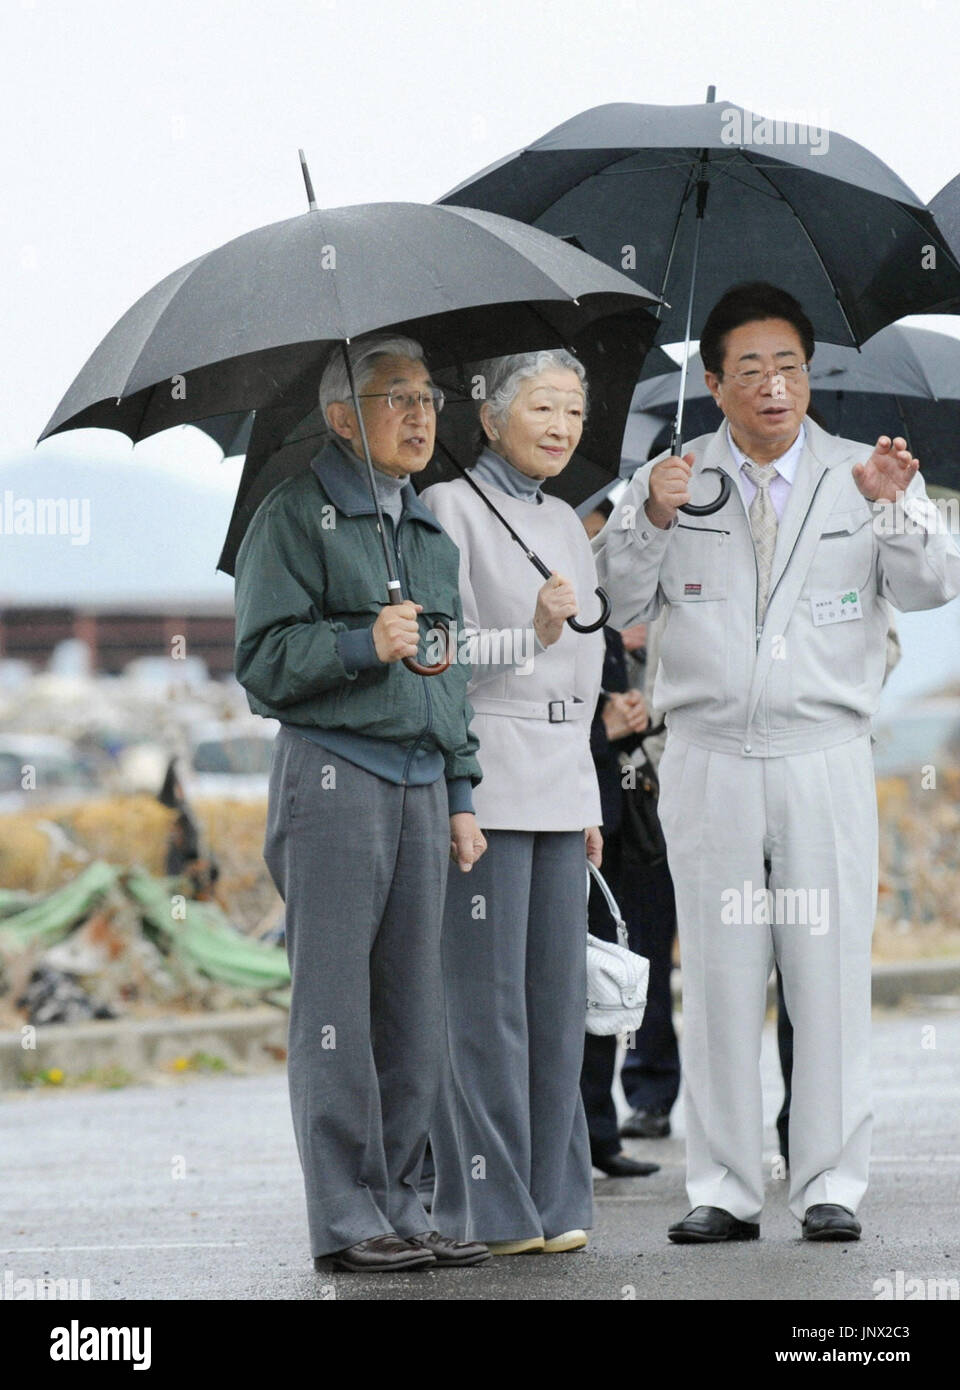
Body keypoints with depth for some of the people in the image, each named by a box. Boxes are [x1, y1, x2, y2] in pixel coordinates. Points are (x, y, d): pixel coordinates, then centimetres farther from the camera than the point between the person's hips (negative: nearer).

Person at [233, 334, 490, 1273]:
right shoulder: (297, 516, -1)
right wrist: (363, 644, -20)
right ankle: (346, 1221, -3)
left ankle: (398, 1204, 13)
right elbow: (262, 659, -7)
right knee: (336, 1009, -5)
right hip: (333, 775, -7)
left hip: (421, 782, 7)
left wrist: (460, 796, 18)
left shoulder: (431, 533, 19)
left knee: (413, 1009, 6)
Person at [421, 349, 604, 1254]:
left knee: (558, 997, 5)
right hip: (478, 776, -7)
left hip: (558, 781, 7)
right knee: (483, 999, -7)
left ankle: (553, 1199, 10)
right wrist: (531, 635, -24)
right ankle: (489, 1206, -3)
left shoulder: (566, 524, 19)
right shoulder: (449, 510, -4)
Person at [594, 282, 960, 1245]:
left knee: (832, 975, -1)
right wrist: (652, 520, -15)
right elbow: (617, 604, 2)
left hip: (824, 758, 0)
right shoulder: (668, 480, 9)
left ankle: (829, 1188, 6)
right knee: (718, 978, 2)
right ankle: (724, 1191, 7)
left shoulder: (863, 478, 7)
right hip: (708, 760, 1)